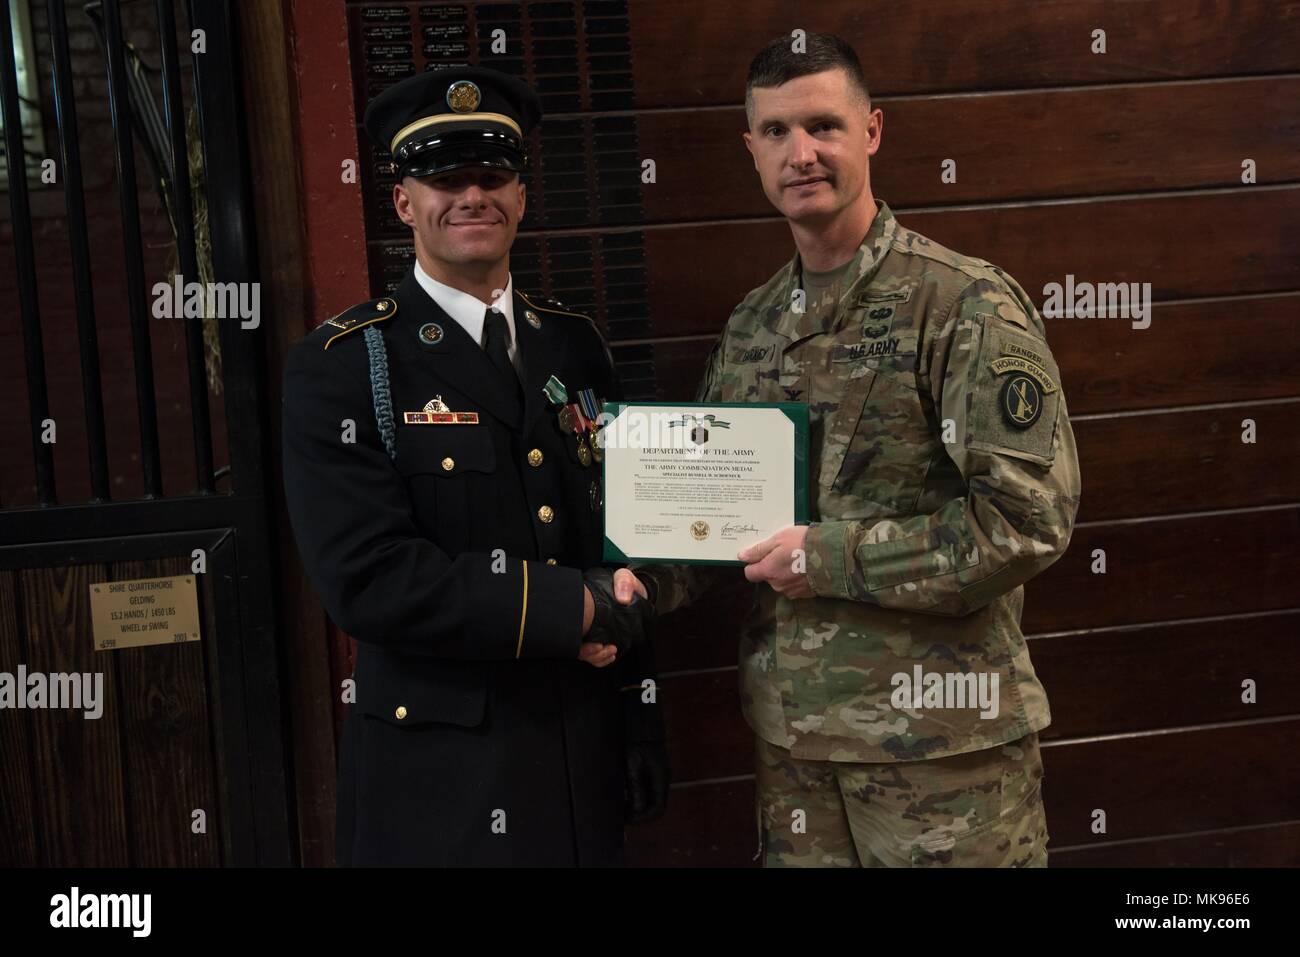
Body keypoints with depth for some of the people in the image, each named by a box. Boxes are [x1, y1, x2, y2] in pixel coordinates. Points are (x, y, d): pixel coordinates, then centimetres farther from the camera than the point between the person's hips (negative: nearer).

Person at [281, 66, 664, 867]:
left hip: (588, 762, 5)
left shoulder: (576, 349, 7)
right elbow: (369, 579, -19)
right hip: (440, 779, -4)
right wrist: (576, 611, -17)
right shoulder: (340, 370, -9)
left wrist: (644, 729, 5)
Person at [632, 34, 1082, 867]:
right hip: (792, 725, 5)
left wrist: (830, 557, -16)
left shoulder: (966, 304, -11)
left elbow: (1030, 517, -17)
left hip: (940, 732, -5)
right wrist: (642, 584, -4)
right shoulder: (751, 329, 9)